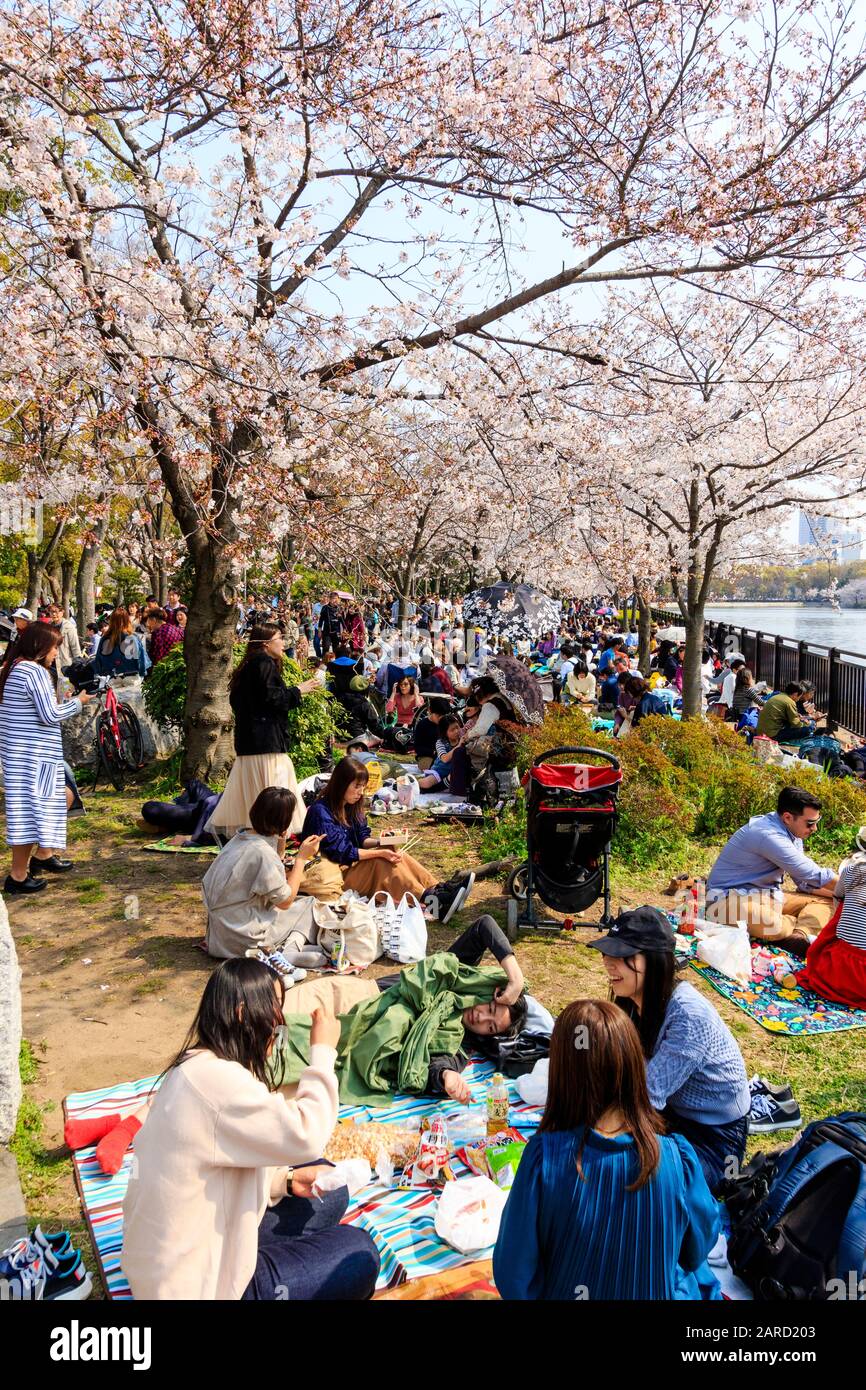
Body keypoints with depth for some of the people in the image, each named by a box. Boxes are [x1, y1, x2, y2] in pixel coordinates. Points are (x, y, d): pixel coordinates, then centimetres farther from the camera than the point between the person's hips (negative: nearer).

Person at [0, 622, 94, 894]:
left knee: (63, 797, 20)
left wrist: (68, 702, 12)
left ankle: (43, 854, 28)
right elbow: (50, 716, -18)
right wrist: (78, 702, -4)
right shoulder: (36, 671, -16)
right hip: (33, 754, -10)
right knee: (31, 809, -2)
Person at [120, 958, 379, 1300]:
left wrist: (287, 1179, -1)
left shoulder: (197, 1066, 4)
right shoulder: (215, 1077, -27)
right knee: (358, 1253, 1)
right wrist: (322, 1050, -17)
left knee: (327, 1193, 14)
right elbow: (306, 1136, -27)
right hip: (194, 1282, -10)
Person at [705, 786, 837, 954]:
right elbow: (814, 875, -24)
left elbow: (805, 882, 13)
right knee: (770, 925, -42)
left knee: (826, 900, 0)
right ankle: (802, 925, -10)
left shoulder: (791, 833, 6)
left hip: (767, 896, 10)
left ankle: (800, 936, -26)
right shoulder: (768, 834, -26)